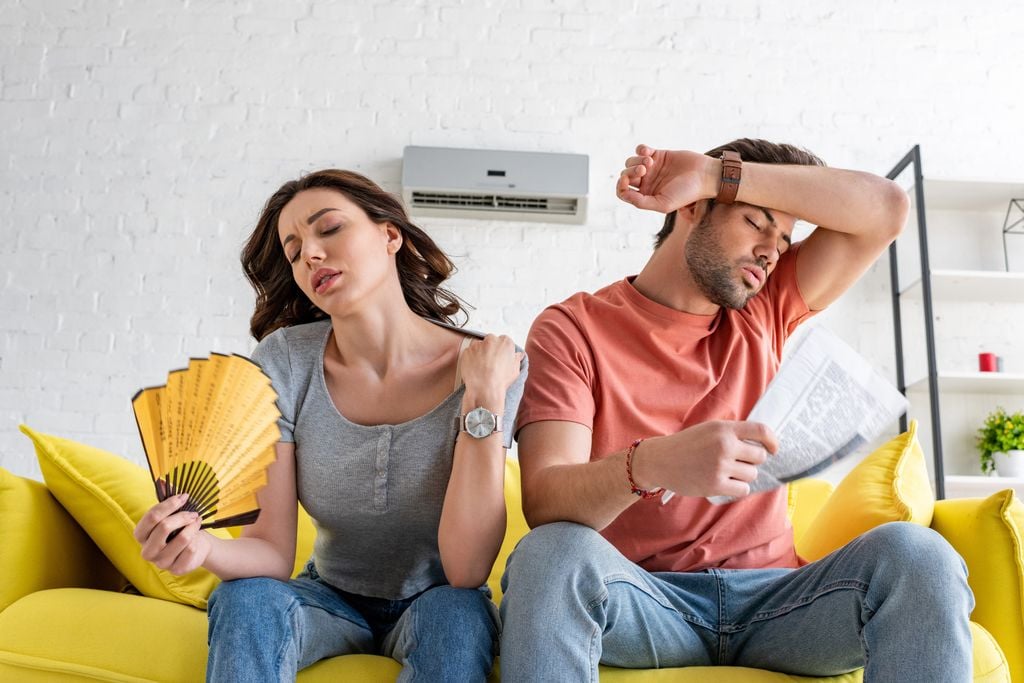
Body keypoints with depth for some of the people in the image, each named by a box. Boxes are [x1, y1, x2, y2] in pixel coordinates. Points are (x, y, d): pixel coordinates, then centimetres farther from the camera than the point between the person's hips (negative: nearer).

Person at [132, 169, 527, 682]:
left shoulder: (492, 366, -19)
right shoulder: (284, 362, -13)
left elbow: (466, 572, -24)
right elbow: (273, 552, -15)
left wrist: (485, 399, -29)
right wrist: (203, 547, -37)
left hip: (431, 603, 0)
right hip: (331, 597, 1)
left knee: (459, 613, -32)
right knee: (244, 597, -29)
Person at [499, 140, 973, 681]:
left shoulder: (765, 312, 12)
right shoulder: (572, 328, -2)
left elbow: (885, 209, 4)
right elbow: (543, 500, -15)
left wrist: (716, 174, -2)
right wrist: (649, 464, -37)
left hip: (770, 598, 4)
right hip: (641, 598, -3)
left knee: (914, 551, -25)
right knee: (553, 553, -35)